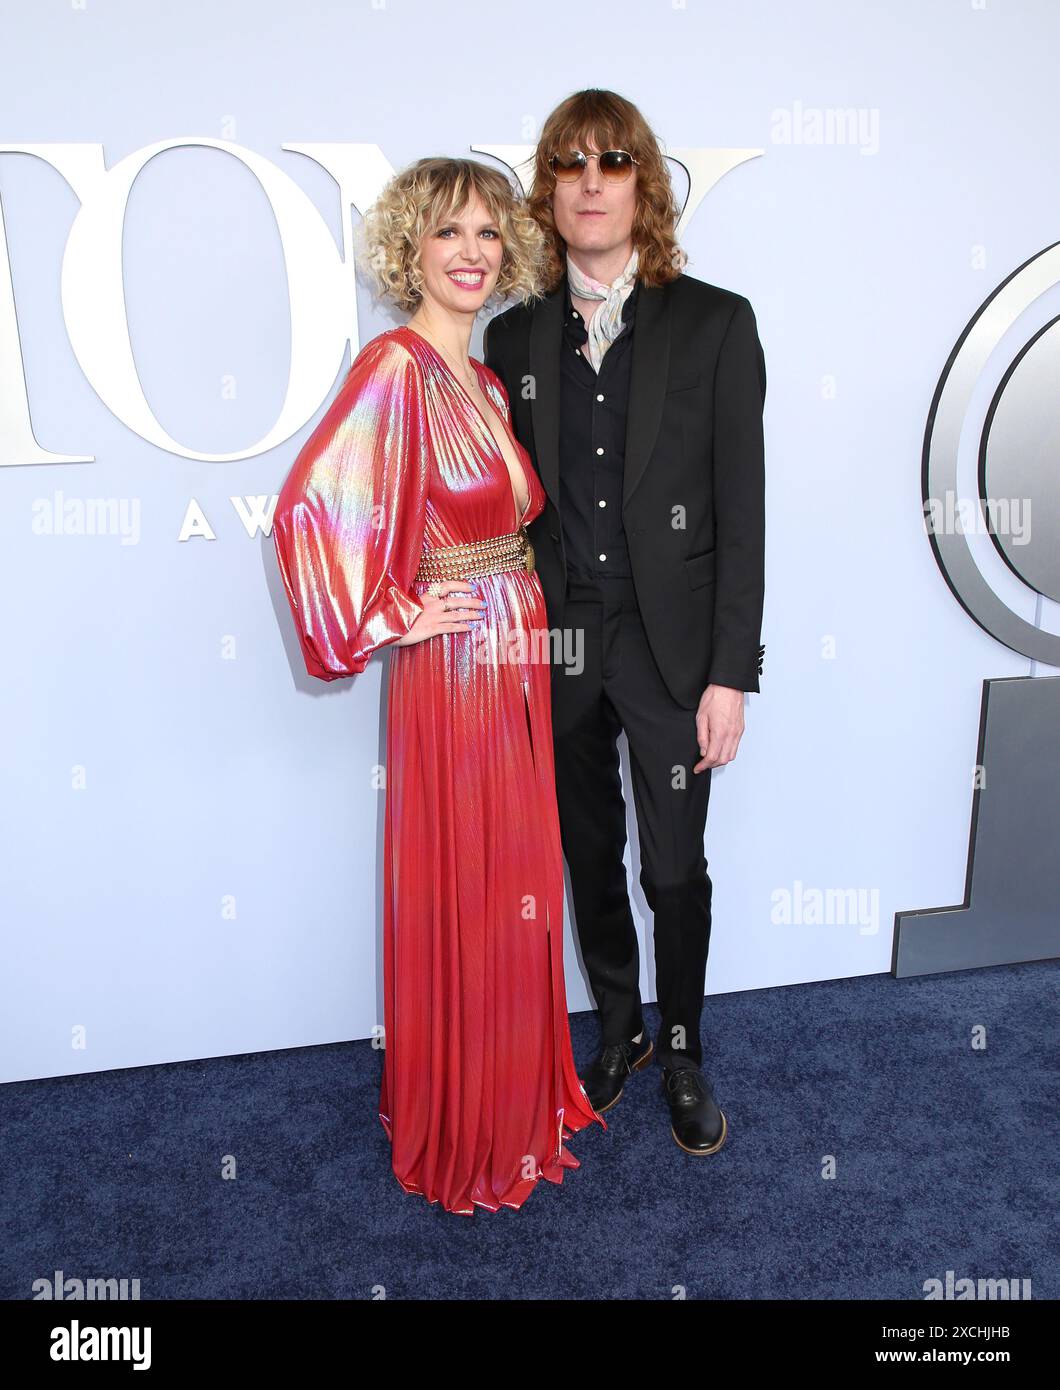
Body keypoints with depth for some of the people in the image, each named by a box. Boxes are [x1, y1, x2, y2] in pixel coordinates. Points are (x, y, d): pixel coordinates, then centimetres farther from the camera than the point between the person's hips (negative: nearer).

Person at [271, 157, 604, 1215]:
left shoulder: (484, 382, 12)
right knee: (465, 901, 6)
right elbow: (309, 506, -25)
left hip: (519, 668, 8)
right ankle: (462, 1138, 29)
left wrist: (523, 609, 11)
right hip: (453, 674, -8)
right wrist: (383, 621, -17)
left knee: (518, 890, 18)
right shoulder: (395, 366, -14)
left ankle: (518, 1093, 40)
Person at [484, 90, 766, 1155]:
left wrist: (729, 673, -10)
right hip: (557, 648, 3)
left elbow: (740, 509, -6)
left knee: (675, 872, 8)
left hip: (669, 649, -2)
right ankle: (619, 1033, 40)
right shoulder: (516, 335, 6)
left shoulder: (716, 324, -2)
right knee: (590, 860, 16)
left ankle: (683, 1057, 33)